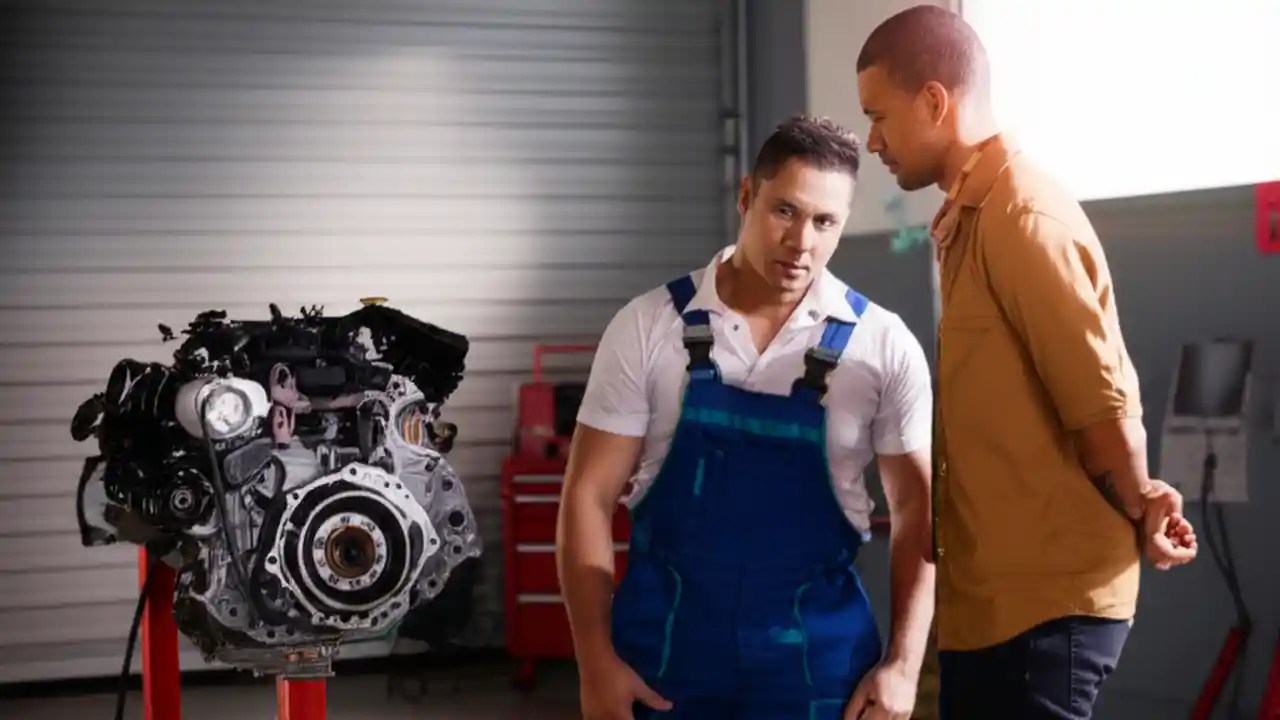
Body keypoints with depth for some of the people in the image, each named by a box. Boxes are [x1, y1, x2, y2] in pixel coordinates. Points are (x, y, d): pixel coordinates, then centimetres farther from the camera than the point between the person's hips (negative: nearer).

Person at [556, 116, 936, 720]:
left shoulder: (883, 345, -4)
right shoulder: (648, 327, -4)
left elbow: (915, 508, 3)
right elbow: (590, 495, -2)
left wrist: (902, 664, -4)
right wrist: (596, 663, -6)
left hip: (816, 650, 0)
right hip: (665, 641, 0)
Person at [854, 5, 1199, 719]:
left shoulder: (1021, 216, -17)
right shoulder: (971, 216, 14)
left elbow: (1106, 407, -18)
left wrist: (1137, 514, -3)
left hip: (1043, 598, -9)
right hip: (991, 594, 9)